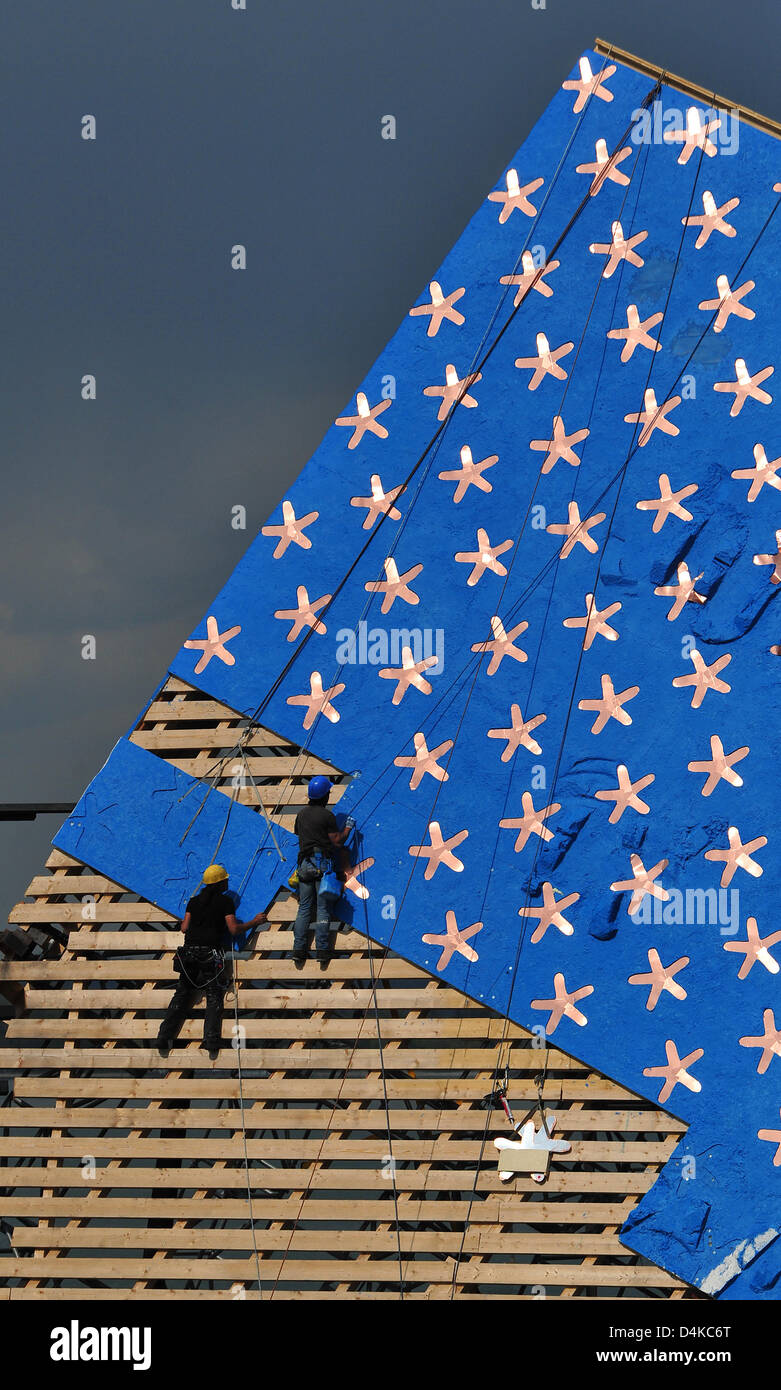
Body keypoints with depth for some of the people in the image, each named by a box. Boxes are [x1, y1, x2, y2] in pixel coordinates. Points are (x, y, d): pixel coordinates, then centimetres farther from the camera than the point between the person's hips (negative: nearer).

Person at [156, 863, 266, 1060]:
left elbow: (185, 928, 9)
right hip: (210, 954, -4)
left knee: (181, 996, 12)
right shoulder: (225, 901, 0)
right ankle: (211, 1043, -13)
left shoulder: (195, 901, 13)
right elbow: (233, 928, -6)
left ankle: (164, 1039, 4)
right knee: (214, 998, 1)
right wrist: (254, 922, 8)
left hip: (189, 952, 4)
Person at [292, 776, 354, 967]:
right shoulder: (327, 816, -8)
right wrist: (348, 827, 8)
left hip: (305, 863, 5)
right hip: (322, 863, -5)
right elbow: (337, 841, -7)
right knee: (323, 908, -2)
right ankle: (322, 950, -5)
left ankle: (298, 949, 1)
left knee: (304, 907, 7)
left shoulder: (301, 814, 11)